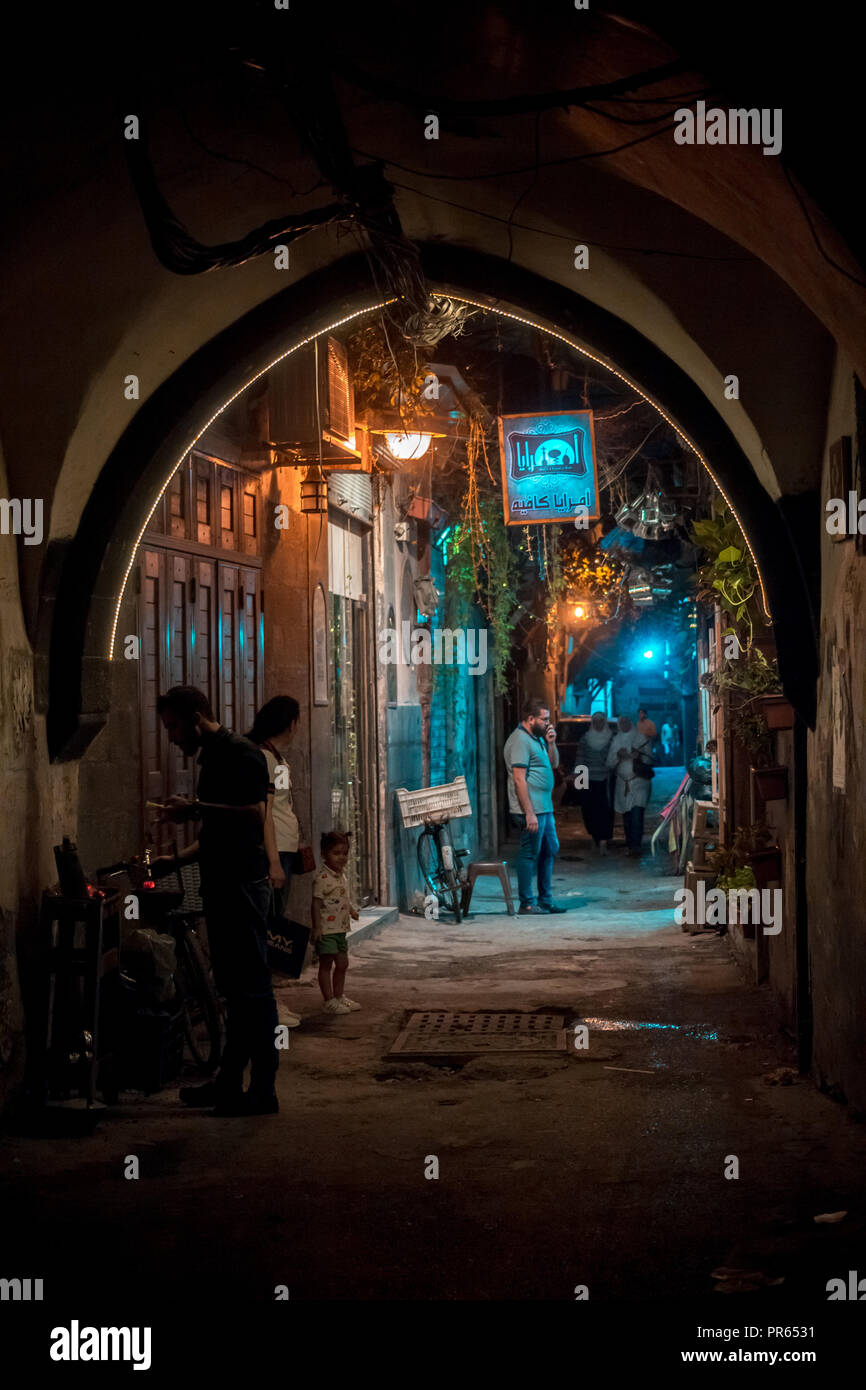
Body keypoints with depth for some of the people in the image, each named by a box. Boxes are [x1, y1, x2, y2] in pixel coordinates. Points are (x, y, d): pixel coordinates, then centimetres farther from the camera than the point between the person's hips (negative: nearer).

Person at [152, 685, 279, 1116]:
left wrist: (195, 809, -20)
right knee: (233, 985, 13)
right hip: (222, 886, 10)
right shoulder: (211, 758, 19)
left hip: (243, 884, -10)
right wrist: (176, 859, 16)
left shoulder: (241, 754, -11)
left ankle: (262, 1090, -4)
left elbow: (255, 816, -23)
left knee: (252, 986, -7)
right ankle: (229, 1080, 19)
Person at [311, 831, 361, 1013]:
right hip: (326, 929, -9)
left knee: (342, 964, 14)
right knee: (326, 964, -1)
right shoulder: (322, 877, -17)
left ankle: (338, 997, 25)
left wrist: (352, 910, 14)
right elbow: (316, 902, -19)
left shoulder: (341, 875, 11)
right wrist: (317, 927, -22)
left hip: (340, 929, 9)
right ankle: (329, 1001, 4)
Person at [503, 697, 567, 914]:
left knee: (550, 850, 14)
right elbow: (519, 779, -20)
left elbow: (554, 764, 23)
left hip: (545, 808, 10)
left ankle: (545, 899, 23)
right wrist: (529, 813, -23)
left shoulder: (537, 738, 15)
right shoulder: (520, 740, -15)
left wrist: (551, 743, 5)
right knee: (530, 854, -4)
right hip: (532, 810, -10)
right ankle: (526, 903, 3)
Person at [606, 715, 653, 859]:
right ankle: (629, 844, 13)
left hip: (639, 782, -3)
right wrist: (618, 755, -12)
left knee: (636, 815, -15)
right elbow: (610, 763, 7)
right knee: (626, 816, 3)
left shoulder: (640, 739, 4)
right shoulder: (616, 741, 12)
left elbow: (648, 760, 3)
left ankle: (635, 847, -19)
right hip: (622, 782, 3)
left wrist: (639, 756, -17)